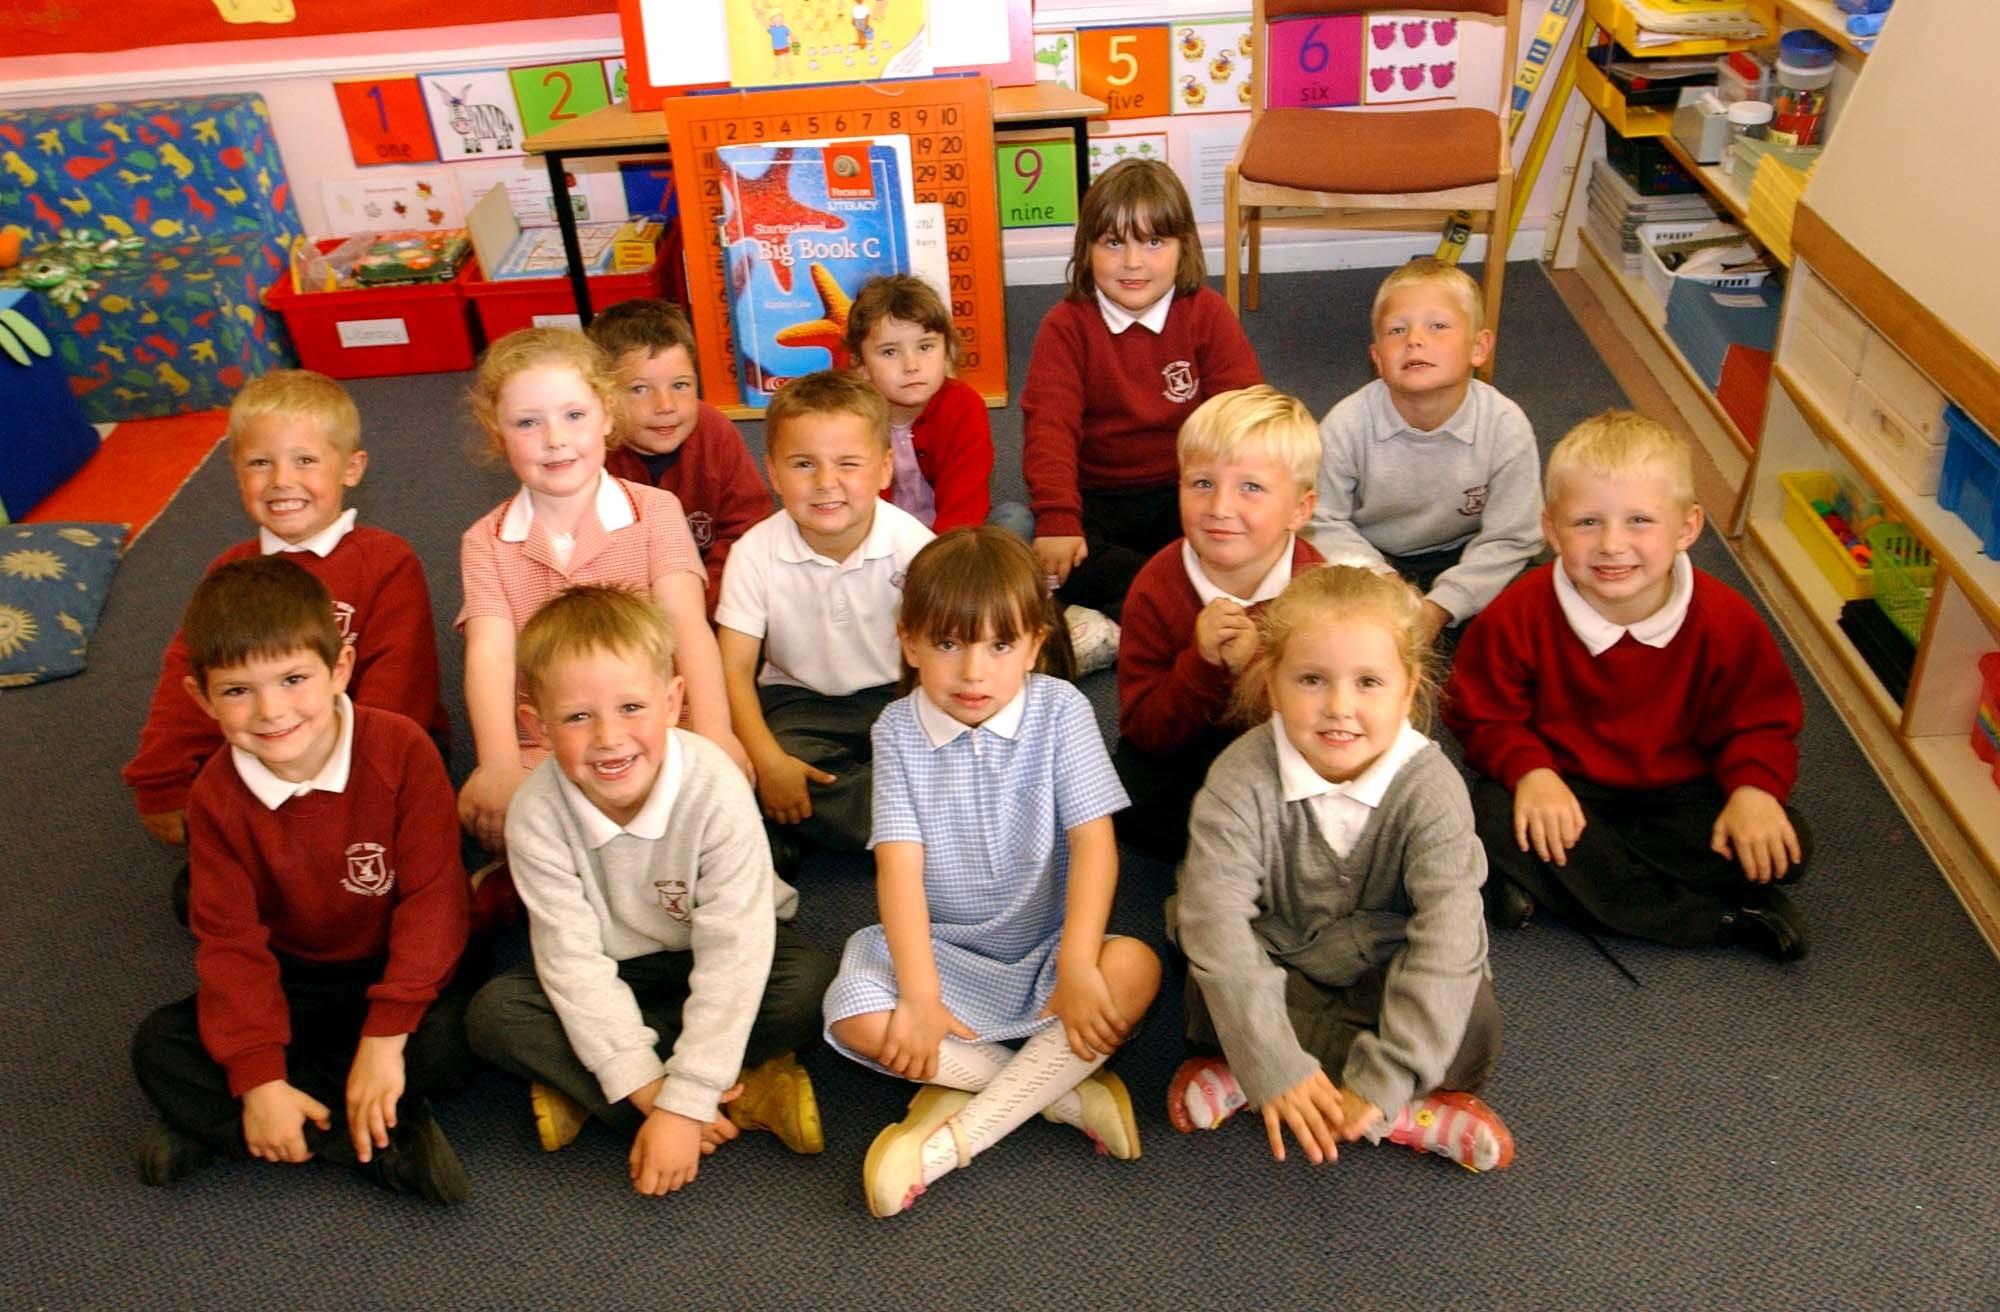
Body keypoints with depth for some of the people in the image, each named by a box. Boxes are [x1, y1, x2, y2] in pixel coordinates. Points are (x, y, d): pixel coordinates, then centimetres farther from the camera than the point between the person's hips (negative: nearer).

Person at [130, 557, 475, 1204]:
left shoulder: (402, 750, -20)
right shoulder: (216, 796, -9)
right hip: (296, 982, 4)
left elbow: (433, 896, -20)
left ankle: (213, 1132, -17)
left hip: (401, 972, -4)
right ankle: (389, 1144, -23)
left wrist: (386, 1035, -27)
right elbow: (230, 939, -10)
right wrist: (258, 1079, -20)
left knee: (448, 1039, -34)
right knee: (159, 1049, -17)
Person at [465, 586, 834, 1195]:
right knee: (492, 1013, -22)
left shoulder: (716, 793, -31)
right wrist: (648, 1088, -28)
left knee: (809, 984, -30)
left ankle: (583, 1089, -18)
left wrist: (682, 1104, -33)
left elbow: (732, 955, -31)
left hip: (706, 960, -2)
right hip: (613, 972, 2)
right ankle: (742, 1097, -23)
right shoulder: (535, 816, -24)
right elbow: (573, 960, -22)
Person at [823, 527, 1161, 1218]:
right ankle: (1065, 1088, -15)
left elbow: (1093, 842, -15)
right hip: (941, 948, 1)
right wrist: (919, 997, -23)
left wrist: (1077, 966, -26)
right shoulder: (898, 730, -6)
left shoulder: (1060, 711, -8)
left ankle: (952, 1137, -25)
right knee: (855, 1016, -27)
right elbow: (899, 864, -14)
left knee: (1134, 969, -30)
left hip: (1045, 950, 0)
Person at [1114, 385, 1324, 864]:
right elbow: (1143, 730, -16)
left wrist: (1256, 670, -36)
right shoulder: (1155, 589, -16)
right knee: (1126, 797, -26)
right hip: (1184, 749, 0)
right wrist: (1200, 663, -33)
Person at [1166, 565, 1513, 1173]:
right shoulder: (1240, 781, -23)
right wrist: (1275, 1067, -40)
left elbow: (1447, 938, -27)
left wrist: (1380, 1082, -35)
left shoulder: (1431, 788, -21)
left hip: (1384, 974, 1)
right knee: (1211, 999, -31)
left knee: (1473, 1022, -26)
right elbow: (1215, 921, -31)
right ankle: (1416, 1110, -21)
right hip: (1274, 969, 0)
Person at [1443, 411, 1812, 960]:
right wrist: (1529, 770, -25)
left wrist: (1754, 786, -20)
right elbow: (1482, 715, -7)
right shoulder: (1520, 615, -17)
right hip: (1562, 790, -1)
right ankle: (1722, 916, -20)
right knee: (1490, 822, -32)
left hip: (1676, 795, 1)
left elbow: (1762, 720, 0)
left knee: (1783, 849, -19)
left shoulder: (1726, 622, -13)